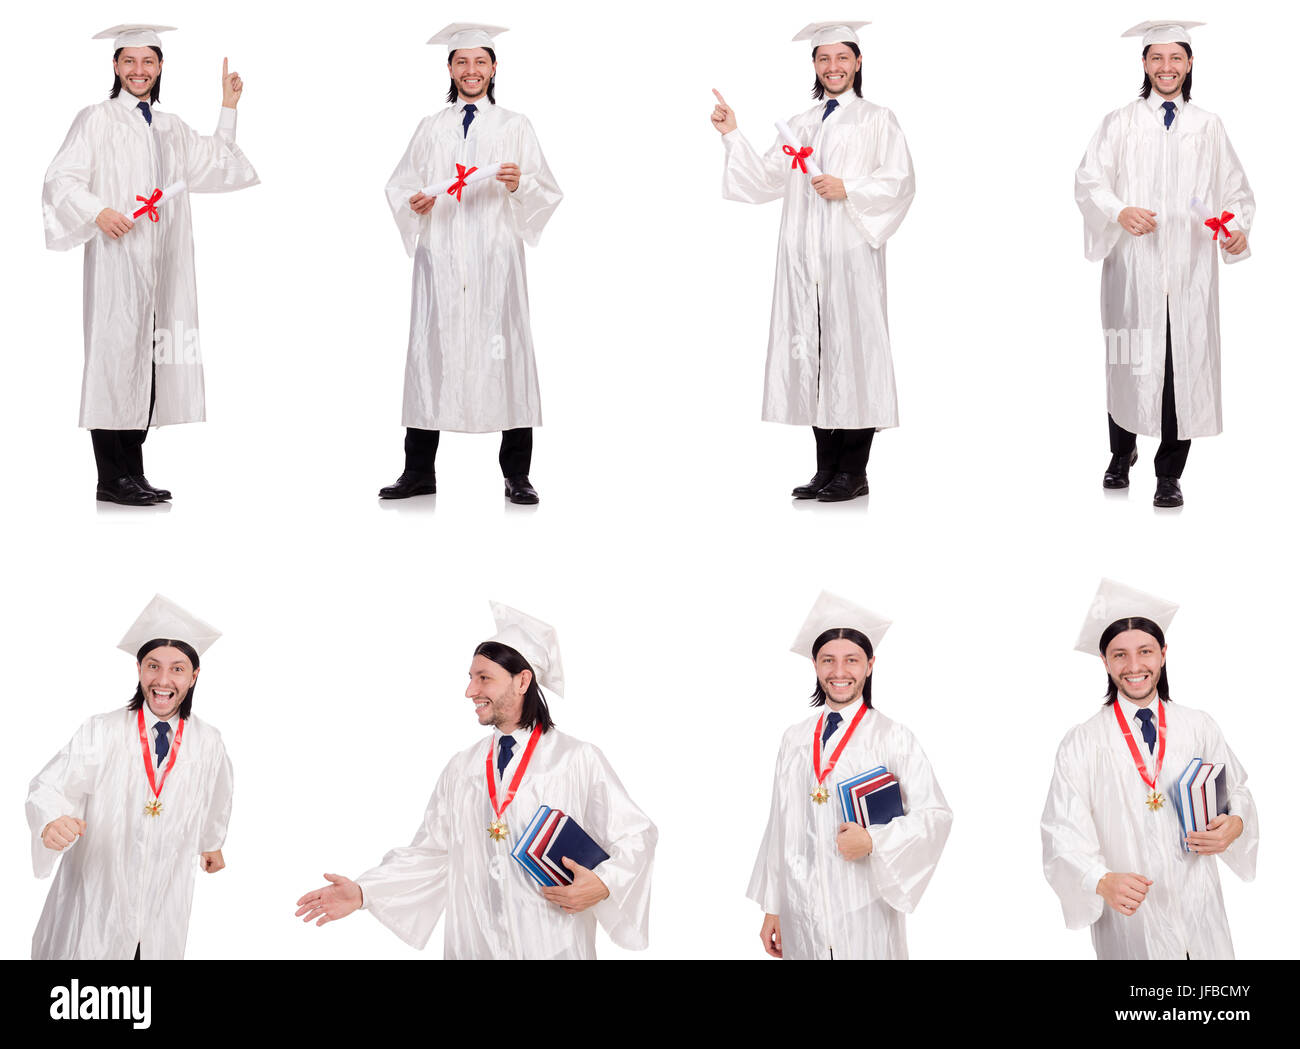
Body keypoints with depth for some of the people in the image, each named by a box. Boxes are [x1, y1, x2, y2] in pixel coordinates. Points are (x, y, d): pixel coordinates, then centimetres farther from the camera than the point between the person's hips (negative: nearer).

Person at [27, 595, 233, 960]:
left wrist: (211, 843, 32)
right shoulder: (102, 733, -12)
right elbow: (50, 787, -20)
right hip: (96, 888, -2)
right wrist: (53, 822, -43)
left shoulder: (208, 744, -4)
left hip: (165, 900, 2)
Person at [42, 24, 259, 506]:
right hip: (116, 254, -6)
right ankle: (112, 479, -6)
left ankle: (132, 474, 10)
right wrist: (98, 211, -21)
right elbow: (61, 178, -5)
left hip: (161, 260, 6)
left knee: (148, 359, 5)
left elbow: (216, 163, 29)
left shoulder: (172, 128, 20)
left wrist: (228, 109, 23)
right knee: (116, 353, -9)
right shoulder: (98, 119, 1)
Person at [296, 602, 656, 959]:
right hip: (474, 945, 4)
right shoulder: (461, 769, 10)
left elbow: (636, 837, -3)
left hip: (554, 946, -4)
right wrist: (362, 892, 0)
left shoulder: (579, 761, -4)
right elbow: (431, 854, 10)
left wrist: (603, 885, -20)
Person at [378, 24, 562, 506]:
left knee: (505, 352, -7)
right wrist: (415, 202, -5)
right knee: (430, 349, -3)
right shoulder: (430, 129, 17)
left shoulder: (515, 127, 12)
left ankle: (516, 475, -2)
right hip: (440, 257, 2)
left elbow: (549, 191, 6)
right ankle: (419, 472, 3)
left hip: (495, 255, -2)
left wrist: (521, 184, -15)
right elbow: (399, 184, 17)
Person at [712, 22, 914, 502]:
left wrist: (847, 189, -14)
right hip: (804, 256, 4)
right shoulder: (799, 126, 20)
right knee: (812, 354, 2)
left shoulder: (877, 120, 6)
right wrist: (733, 136, 7)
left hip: (851, 252, -4)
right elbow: (766, 179, 13)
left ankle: (854, 472, -2)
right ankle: (827, 468, 8)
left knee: (852, 351, -6)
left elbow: (899, 181, -3)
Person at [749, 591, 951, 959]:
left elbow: (936, 815, -6)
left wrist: (874, 841, -18)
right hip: (802, 911, 3)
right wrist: (771, 908, 10)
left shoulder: (892, 738, -4)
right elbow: (781, 827, 9)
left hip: (864, 914, -3)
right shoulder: (795, 740, 8)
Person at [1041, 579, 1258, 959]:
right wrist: (1103, 882, -30)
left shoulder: (1199, 728, 3)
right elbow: (1064, 835, -12)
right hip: (1128, 915, -2)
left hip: (1200, 912, 2)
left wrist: (1235, 825, -12)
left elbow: (1238, 792, 11)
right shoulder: (1081, 744, -6)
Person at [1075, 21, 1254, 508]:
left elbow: (1236, 190, 14)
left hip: (1190, 268, 1)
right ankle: (1122, 454, 27)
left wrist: (1238, 228, -7)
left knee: (1184, 364, -3)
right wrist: (1120, 212, -20)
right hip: (1133, 267, -1)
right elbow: (1089, 179, 0)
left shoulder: (1209, 127, 13)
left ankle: (1169, 474, 7)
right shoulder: (1120, 124, 9)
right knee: (1130, 361, 4)